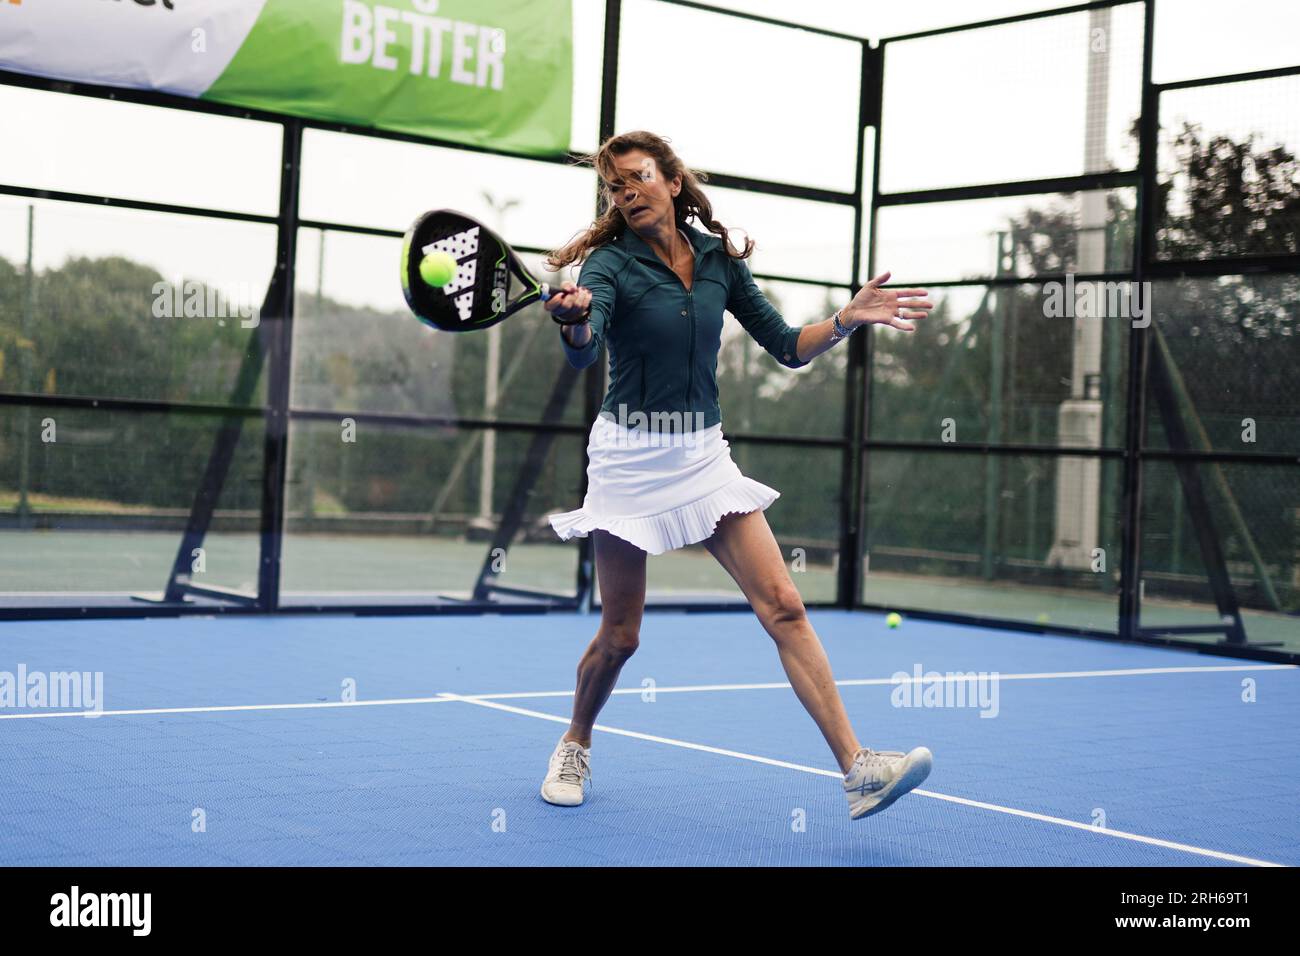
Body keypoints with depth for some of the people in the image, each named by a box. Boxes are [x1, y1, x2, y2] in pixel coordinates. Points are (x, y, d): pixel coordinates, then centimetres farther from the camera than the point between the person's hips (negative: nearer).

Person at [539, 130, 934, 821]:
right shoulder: (609, 263, -9)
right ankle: (575, 749, 32)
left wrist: (846, 321, -10)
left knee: (783, 607, -9)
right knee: (619, 636, 3)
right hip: (629, 458, -3)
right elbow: (582, 352, -30)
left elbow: (788, 348, 8)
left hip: (703, 454, 3)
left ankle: (857, 769, -13)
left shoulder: (719, 258, 4)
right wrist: (576, 320, -53)